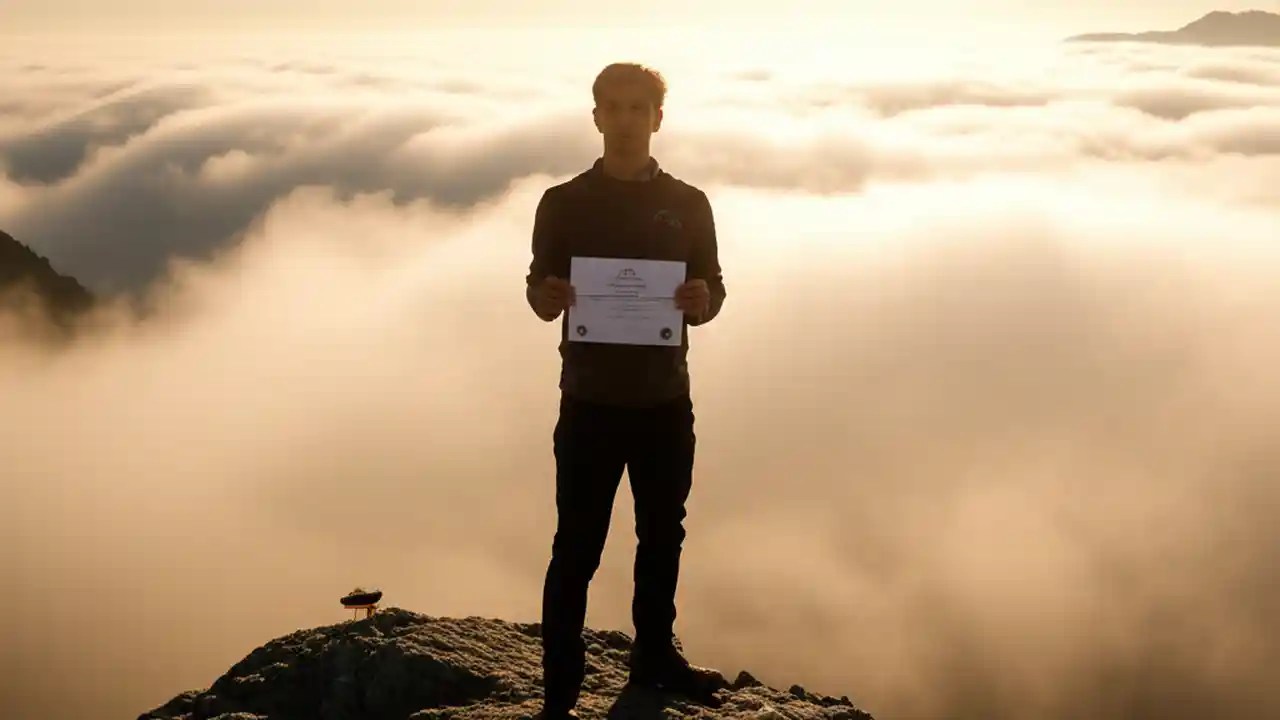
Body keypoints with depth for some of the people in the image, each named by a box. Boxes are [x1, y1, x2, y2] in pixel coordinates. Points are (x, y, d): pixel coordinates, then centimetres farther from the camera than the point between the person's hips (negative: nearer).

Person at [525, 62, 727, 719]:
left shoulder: (688, 204, 4)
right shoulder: (564, 203, -1)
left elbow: (712, 293, 9)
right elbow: (539, 296, 5)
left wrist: (702, 300, -15)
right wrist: (554, 297, -19)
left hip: (666, 400, 3)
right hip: (591, 401, -3)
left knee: (662, 536, 15)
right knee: (577, 549, -2)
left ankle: (654, 656, 33)